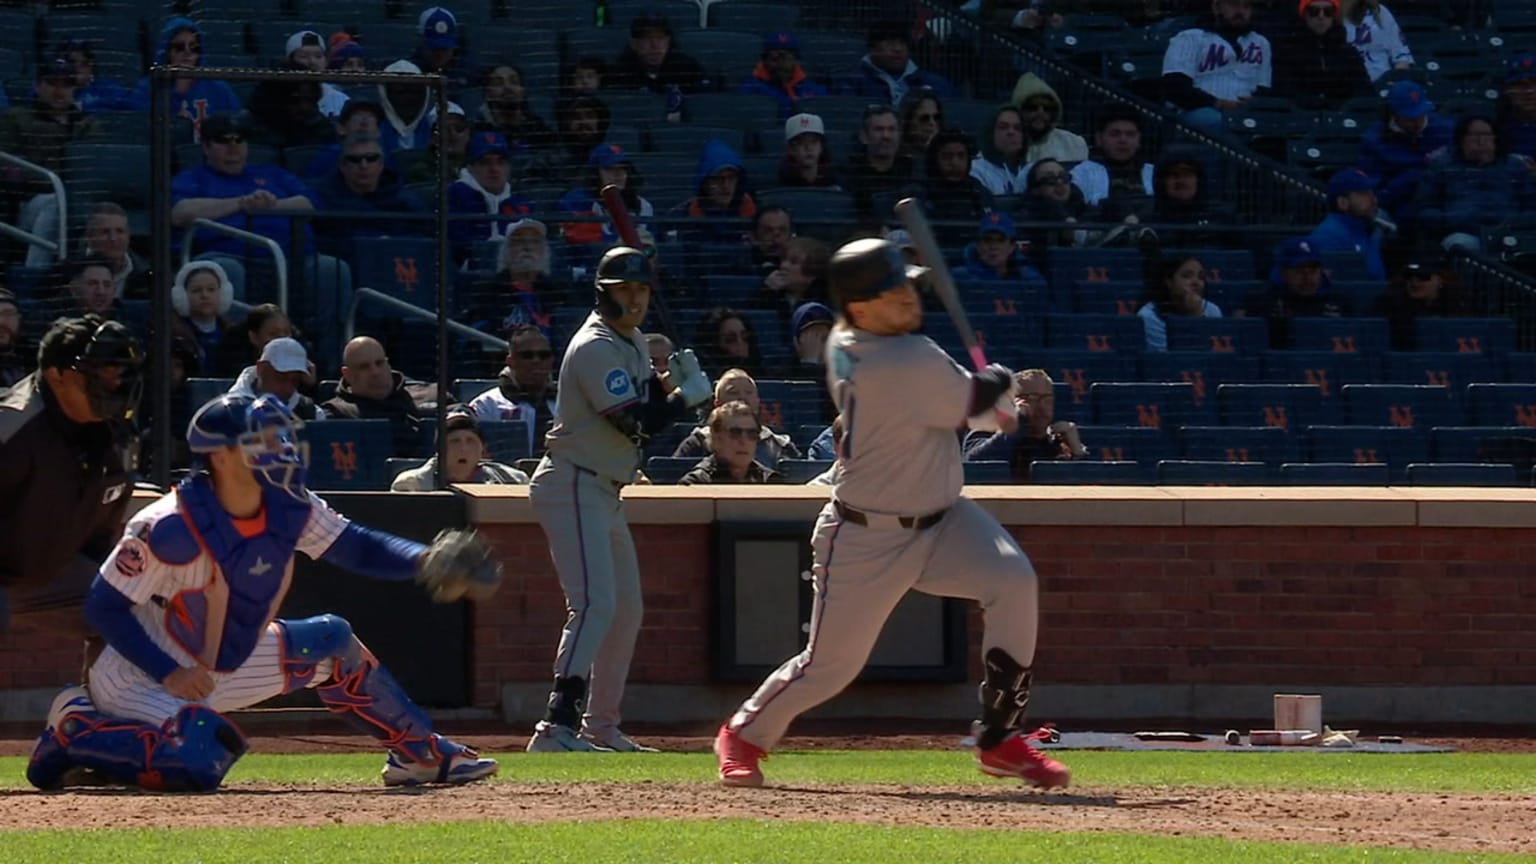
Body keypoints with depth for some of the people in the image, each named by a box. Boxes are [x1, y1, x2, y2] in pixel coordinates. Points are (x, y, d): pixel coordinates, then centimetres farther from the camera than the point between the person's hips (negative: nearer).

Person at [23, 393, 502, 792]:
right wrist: (170, 674, -28)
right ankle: (77, 728, -10)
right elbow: (104, 607, -22)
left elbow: (356, 547, -6)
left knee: (332, 641, 8)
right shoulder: (169, 528, -29)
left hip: (232, 665, 8)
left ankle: (423, 753, 23)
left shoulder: (288, 508, -8)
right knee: (199, 766, -34)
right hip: (148, 674, -8)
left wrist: (425, 561, -26)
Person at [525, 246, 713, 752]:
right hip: (572, 487, -11)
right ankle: (558, 726, -31)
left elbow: (645, 402, 19)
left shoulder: (631, 341, 14)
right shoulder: (597, 347, -18)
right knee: (595, 603, -22)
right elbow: (637, 423, -23)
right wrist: (688, 395, -11)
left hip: (604, 493, 11)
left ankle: (602, 726, 23)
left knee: (626, 610, 15)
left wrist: (670, 381, 0)